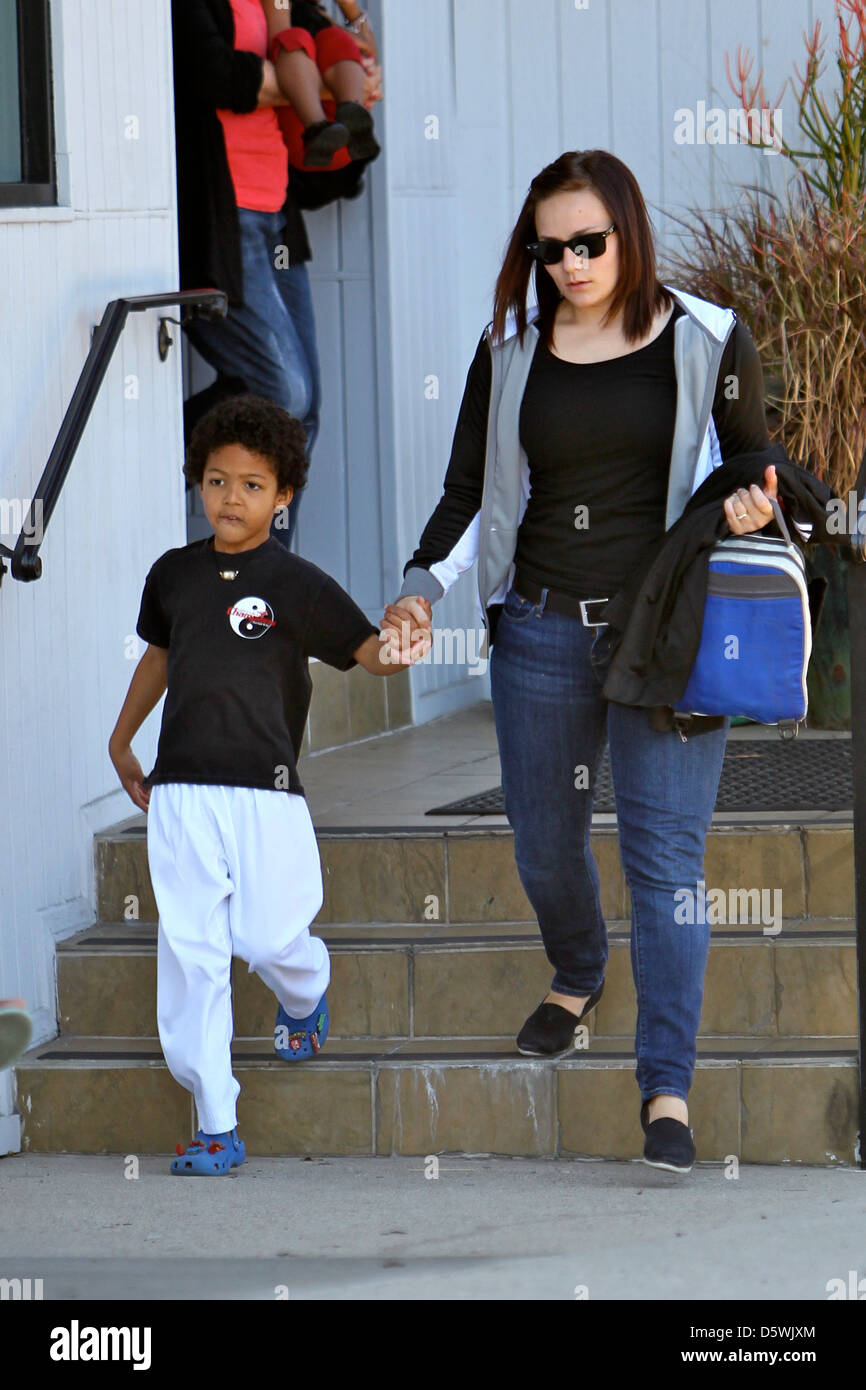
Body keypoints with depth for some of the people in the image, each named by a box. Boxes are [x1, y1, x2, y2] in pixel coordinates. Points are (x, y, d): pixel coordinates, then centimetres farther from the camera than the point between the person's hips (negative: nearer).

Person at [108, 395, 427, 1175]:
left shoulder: (296, 585, -3)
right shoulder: (174, 575, 11)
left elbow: (364, 649, -11)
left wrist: (393, 652, -35)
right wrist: (122, 740, 34)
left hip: (264, 790, -3)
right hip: (180, 790, 3)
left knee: (269, 937, -7)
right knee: (189, 950, -3)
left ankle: (305, 997, 34)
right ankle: (215, 1126, 1)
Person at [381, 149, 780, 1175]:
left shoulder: (706, 341, -1)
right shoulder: (511, 353, 4)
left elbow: (757, 466, 10)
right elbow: (468, 492, 8)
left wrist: (751, 506, -13)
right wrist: (423, 587, -7)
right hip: (542, 629, 3)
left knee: (663, 850, -9)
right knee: (543, 840, 14)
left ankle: (667, 1089, -9)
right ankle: (576, 978, 47)